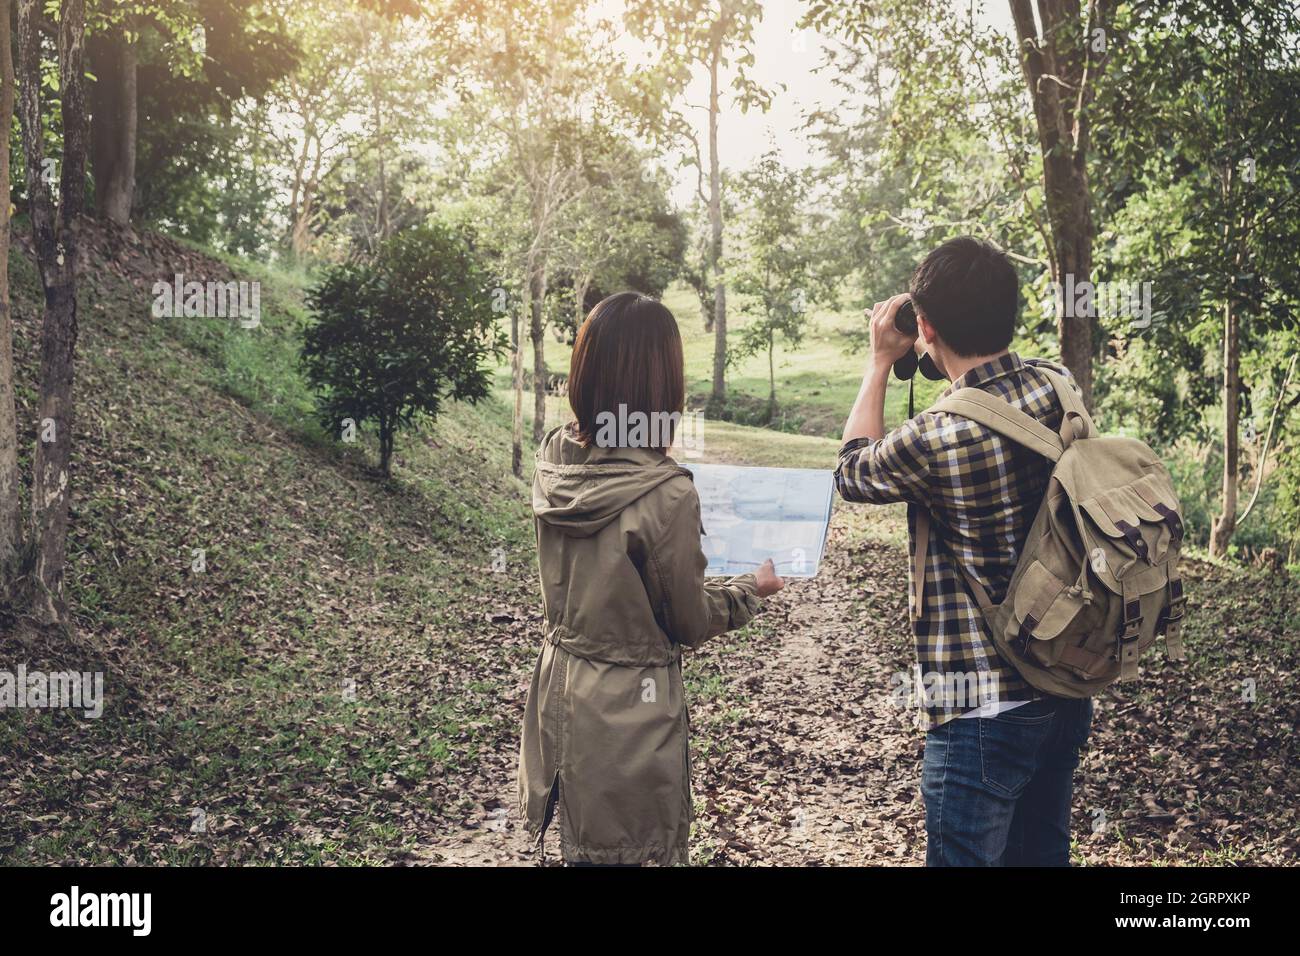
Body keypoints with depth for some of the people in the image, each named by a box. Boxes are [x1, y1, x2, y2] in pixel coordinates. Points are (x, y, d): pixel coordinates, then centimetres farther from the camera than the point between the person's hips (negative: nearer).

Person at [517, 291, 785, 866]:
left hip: (557, 688, 6)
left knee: (582, 846, 20)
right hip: (625, 712, -6)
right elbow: (689, 622, -11)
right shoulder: (666, 494, -25)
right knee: (615, 851, 10)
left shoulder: (554, 459, -5)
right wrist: (751, 590, 7)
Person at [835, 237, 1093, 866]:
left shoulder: (933, 441, -25)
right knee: (1044, 851, 23)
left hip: (982, 714, -7)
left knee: (967, 856, 8)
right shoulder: (1059, 387, -5)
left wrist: (881, 362, 4)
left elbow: (852, 472, -2)